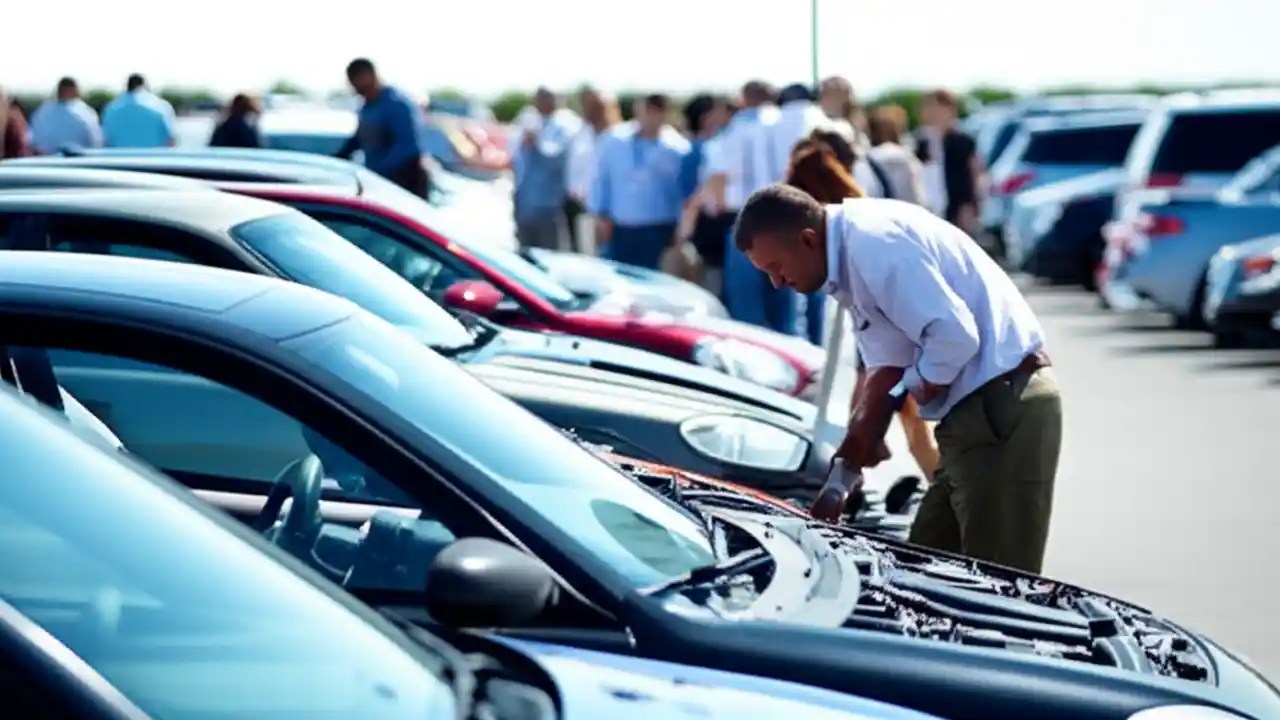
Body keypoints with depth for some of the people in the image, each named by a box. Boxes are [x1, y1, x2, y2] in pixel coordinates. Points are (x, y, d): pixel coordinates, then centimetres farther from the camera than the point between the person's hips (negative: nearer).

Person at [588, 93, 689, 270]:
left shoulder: (677, 148, -7)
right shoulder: (614, 140, -1)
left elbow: (684, 191, -2)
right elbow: (602, 179, 8)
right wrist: (600, 216, 8)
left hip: (658, 231, -2)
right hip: (619, 229, 3)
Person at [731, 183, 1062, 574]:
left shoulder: (874, 241, -17)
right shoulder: (852, 257, 16)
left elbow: (956, 336, -23)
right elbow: (886, 365, 14)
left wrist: (911, 393, -7)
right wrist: (858, 441, 5)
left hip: (1002, 406, -11)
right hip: (980, 410, 11)